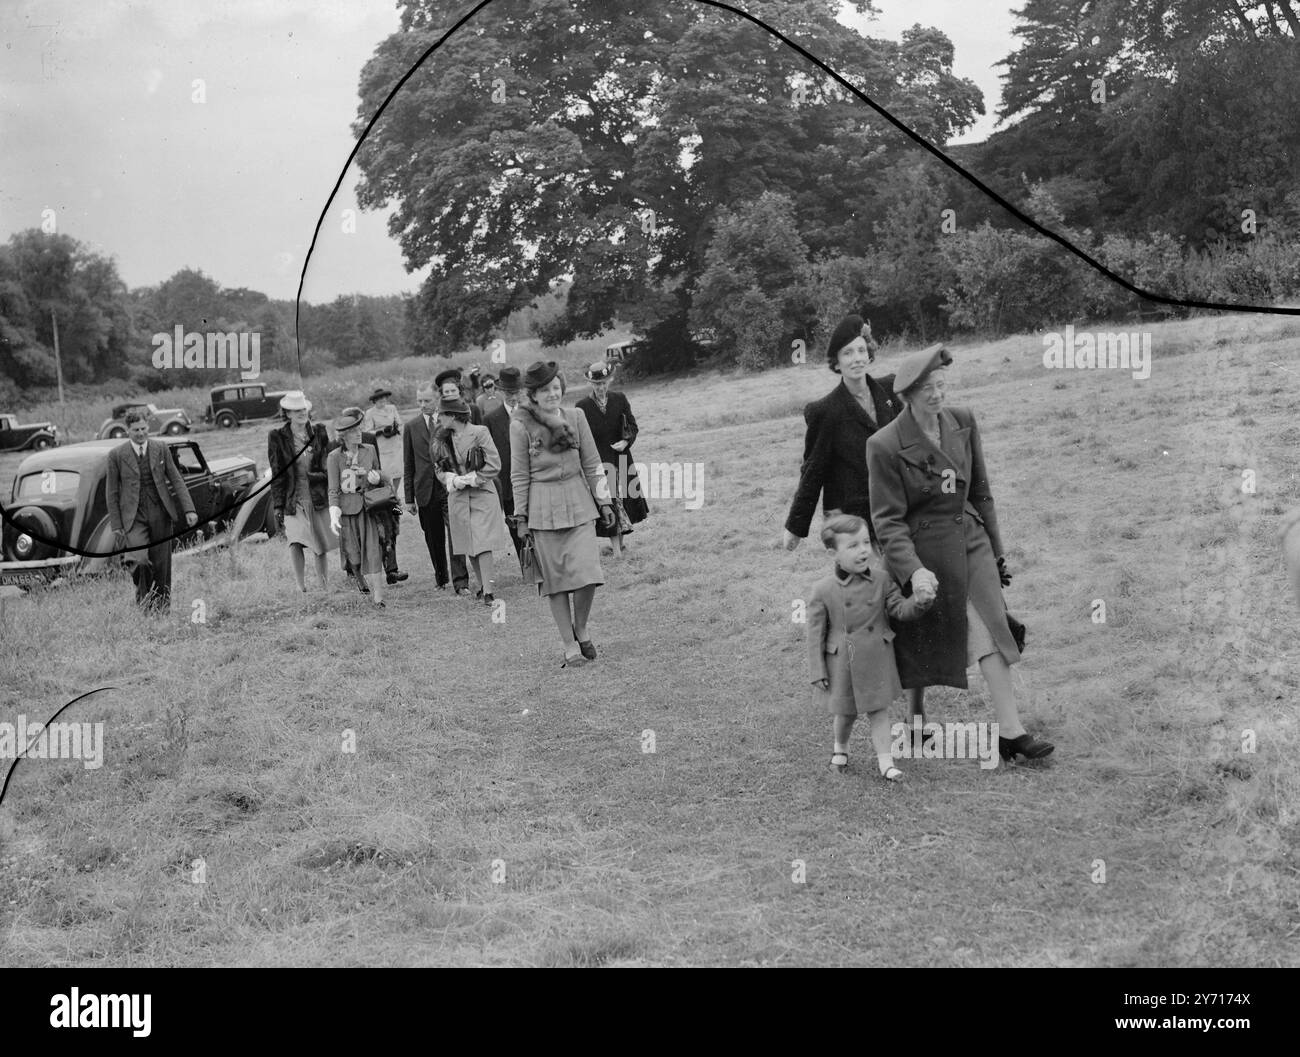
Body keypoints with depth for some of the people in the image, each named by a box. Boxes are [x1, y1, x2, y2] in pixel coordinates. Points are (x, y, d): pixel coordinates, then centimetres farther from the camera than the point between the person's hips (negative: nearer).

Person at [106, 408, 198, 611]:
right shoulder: (116, 455, -1)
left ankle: (162, 604, 23)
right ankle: (143, 594, 5)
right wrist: (116, 526, 0)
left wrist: (189, 509, -4)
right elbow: (112, 493, 3)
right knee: (140, 561, -21)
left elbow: (176, 480, 6)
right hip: (134, 517, -2)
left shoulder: (161, 449, 5)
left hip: (160, 514, 2)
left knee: (161, 564, 6)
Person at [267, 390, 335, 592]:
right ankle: (301, 587, -12)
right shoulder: (277, 437, -2)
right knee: (295, 541, -17)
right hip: (293, 498, -2)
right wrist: (278, 505, -6)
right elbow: (277, 474, -2)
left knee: (321, 545, 6)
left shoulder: (319, 431, 4)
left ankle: (322, 587, 19)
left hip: (319, 497, 2)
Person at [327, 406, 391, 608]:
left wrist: (373, 476, -7)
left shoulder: (370, 451, 3)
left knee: (374, 551, -9)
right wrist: (334, 514, -17)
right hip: (347, 508, -1)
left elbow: (379, 476, 17)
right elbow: (333, 489, -6)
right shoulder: (334, 457, -6)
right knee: (353, 553, 8)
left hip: (369, 506, 1)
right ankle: (359, 580, 40)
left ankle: (378, 597, -10)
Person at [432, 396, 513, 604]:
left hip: (482, 495, -5)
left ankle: (489, 592, -11)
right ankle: (483, 585, 21)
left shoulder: (479, 433, -8)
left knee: (483, 545, -11)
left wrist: (469, 479, -11)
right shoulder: (442, 439, 6)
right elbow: (440, 469, 12)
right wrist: (452, 480, -9)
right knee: (469, 548, 7)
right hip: (457, 499, 5)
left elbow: (494, 466, -9)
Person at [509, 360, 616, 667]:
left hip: (578, 503, 2)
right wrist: (520, 517, 0)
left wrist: (604, 500, 7)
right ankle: (570, 646, 10)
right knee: (555, 579, 1)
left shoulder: (575, 416, 5)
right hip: (543, 508, -2)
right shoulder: (521, 425, -3)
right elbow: (519, 475, 1)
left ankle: (580, 630, 17)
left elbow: (592, 463, 10)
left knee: (587, 574, -9)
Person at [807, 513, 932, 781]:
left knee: (879, 710, 5)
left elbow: (899, 608, -2)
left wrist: (919, 604, -24)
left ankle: (885, 761, 10)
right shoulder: (823, 590, -13)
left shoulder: (881, 580, -6)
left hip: (876, 658, 1)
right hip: (842, 663, -1)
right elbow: (816, 634, -7)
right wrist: (818, 672, -6)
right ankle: (840, 748, 41)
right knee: (845, 713, 14)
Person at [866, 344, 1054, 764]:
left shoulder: (963, 422, 0)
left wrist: (995, 550, 13)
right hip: (923, 550, -4)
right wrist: (913, 570, -27)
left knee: (991, 632, -4)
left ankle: (1010, 731, -2)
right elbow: (888, 520, -14)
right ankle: (916, 716, 33)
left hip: (971, 541, 4)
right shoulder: (885, 445, -15)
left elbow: (980, 492, 10)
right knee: (922, 640, 9)